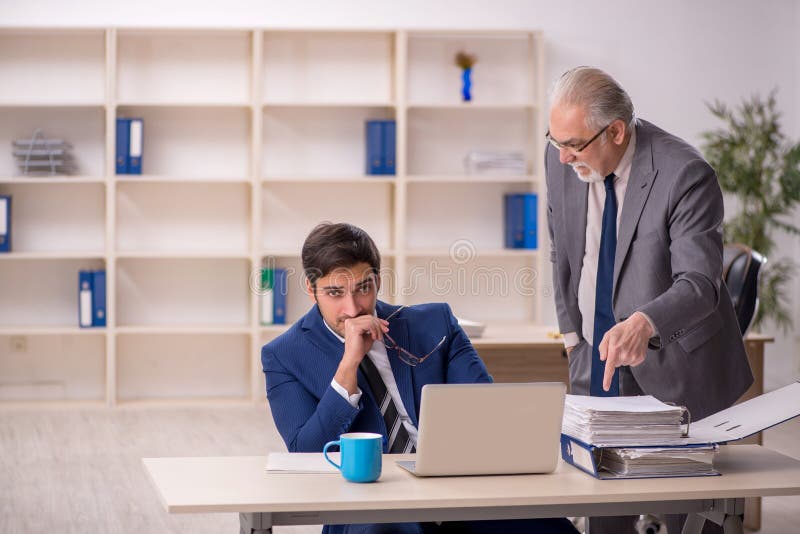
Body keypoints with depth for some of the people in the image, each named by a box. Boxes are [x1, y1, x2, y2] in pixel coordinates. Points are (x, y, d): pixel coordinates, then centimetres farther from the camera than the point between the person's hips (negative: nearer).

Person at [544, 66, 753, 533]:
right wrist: (573, 332, 8)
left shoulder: (686, 175, -21)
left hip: (675, 374, -5)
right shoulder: (561, 159, -3)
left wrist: (645, 324, -46)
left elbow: (699, 282, -28)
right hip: (598, 362, 5)